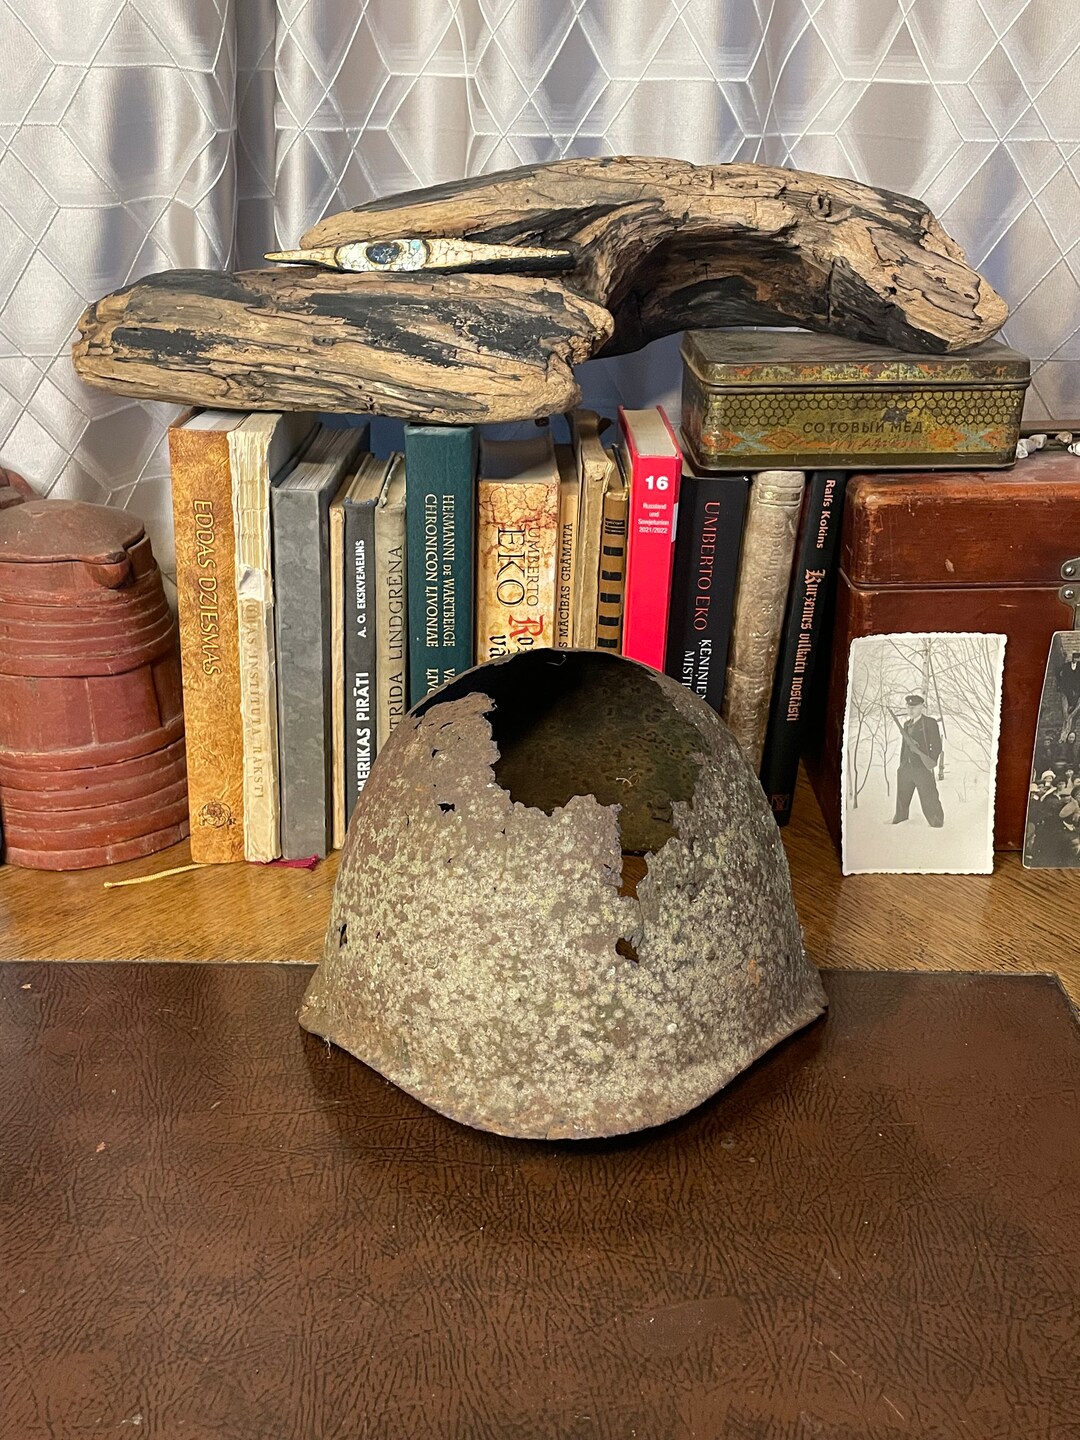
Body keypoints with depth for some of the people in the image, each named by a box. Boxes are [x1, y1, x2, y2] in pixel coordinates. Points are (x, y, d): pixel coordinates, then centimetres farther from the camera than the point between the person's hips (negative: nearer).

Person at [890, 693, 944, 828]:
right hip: (906, 768, 7)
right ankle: (898, 821, 30)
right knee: (901, 798, 16)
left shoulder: (930, 722, -4)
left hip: (922, 768, -7)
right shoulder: (906, 724, 16)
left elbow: (937, 746, -7)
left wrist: (931, 763, -14)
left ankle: (937, 825, 2)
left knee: (929, 799, -6)